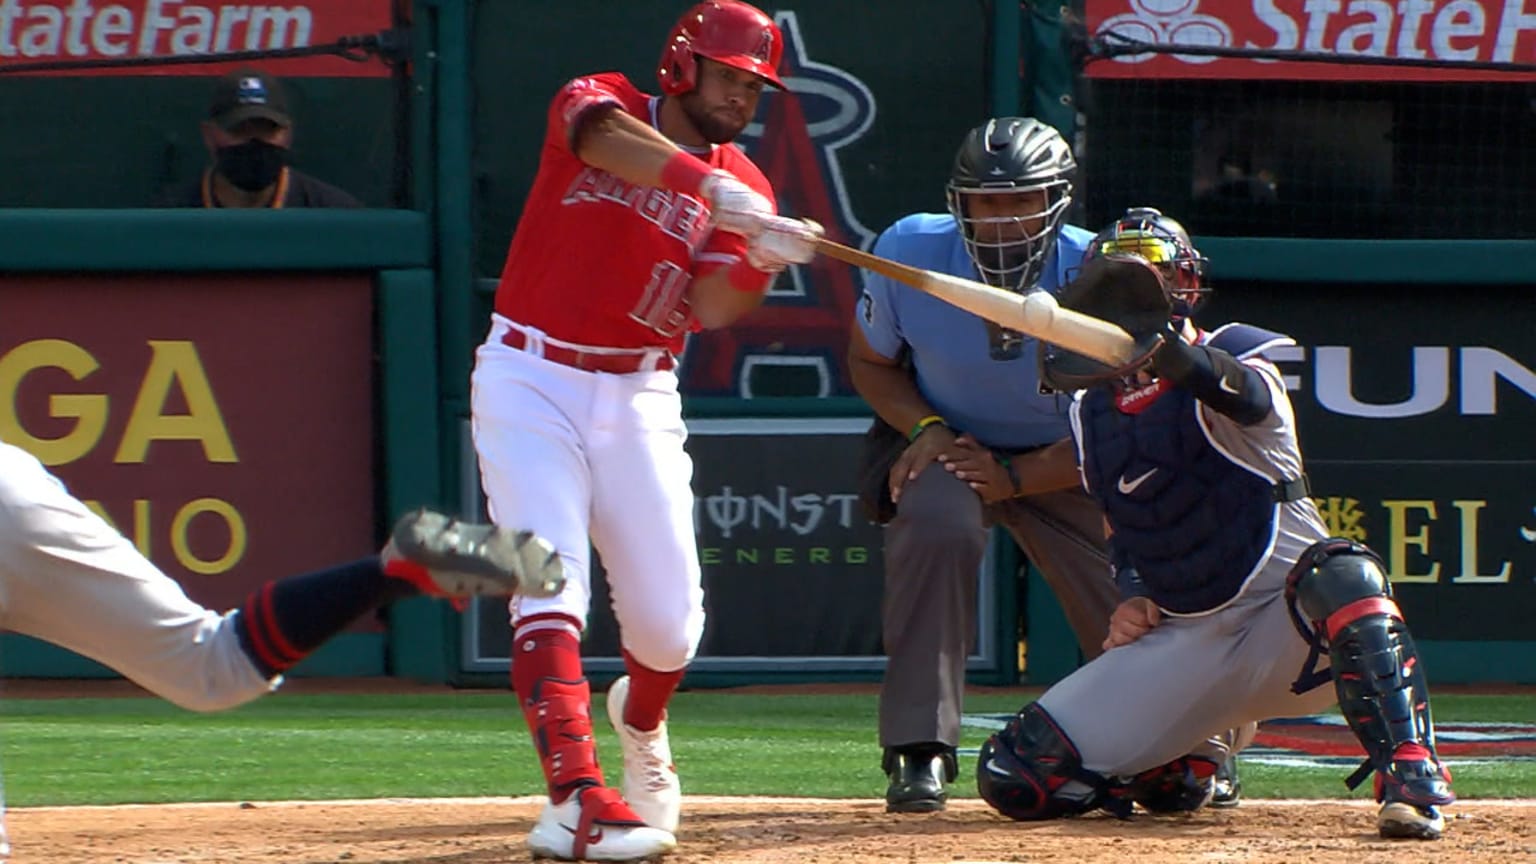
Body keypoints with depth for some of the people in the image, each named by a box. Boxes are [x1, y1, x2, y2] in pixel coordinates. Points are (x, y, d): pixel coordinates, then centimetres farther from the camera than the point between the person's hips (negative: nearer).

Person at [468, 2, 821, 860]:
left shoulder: (742, 188, 4)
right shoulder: (600, 102, -3)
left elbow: (711, 310, -11)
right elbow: (607, 137, -30)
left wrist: (762, 259, -32)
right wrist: (718, 192, -44)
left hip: (638, 396, 3)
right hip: (529, 379, -3)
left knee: (669, 622, 2)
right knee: (551, 588, -19)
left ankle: (642, 724, 37)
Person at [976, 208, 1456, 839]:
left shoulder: (1231, 357, -9)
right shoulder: (1094, 413, 10)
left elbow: (1245, 395, -36)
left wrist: (1159, 354, -58)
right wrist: (1133, 598, 1)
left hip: (1286, 622, -6)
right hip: (1183, 642, 6)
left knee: (1344, 577, -42)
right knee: (1016, 777, -7)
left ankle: (1411, 775, -40)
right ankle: (1183, 766, 19)